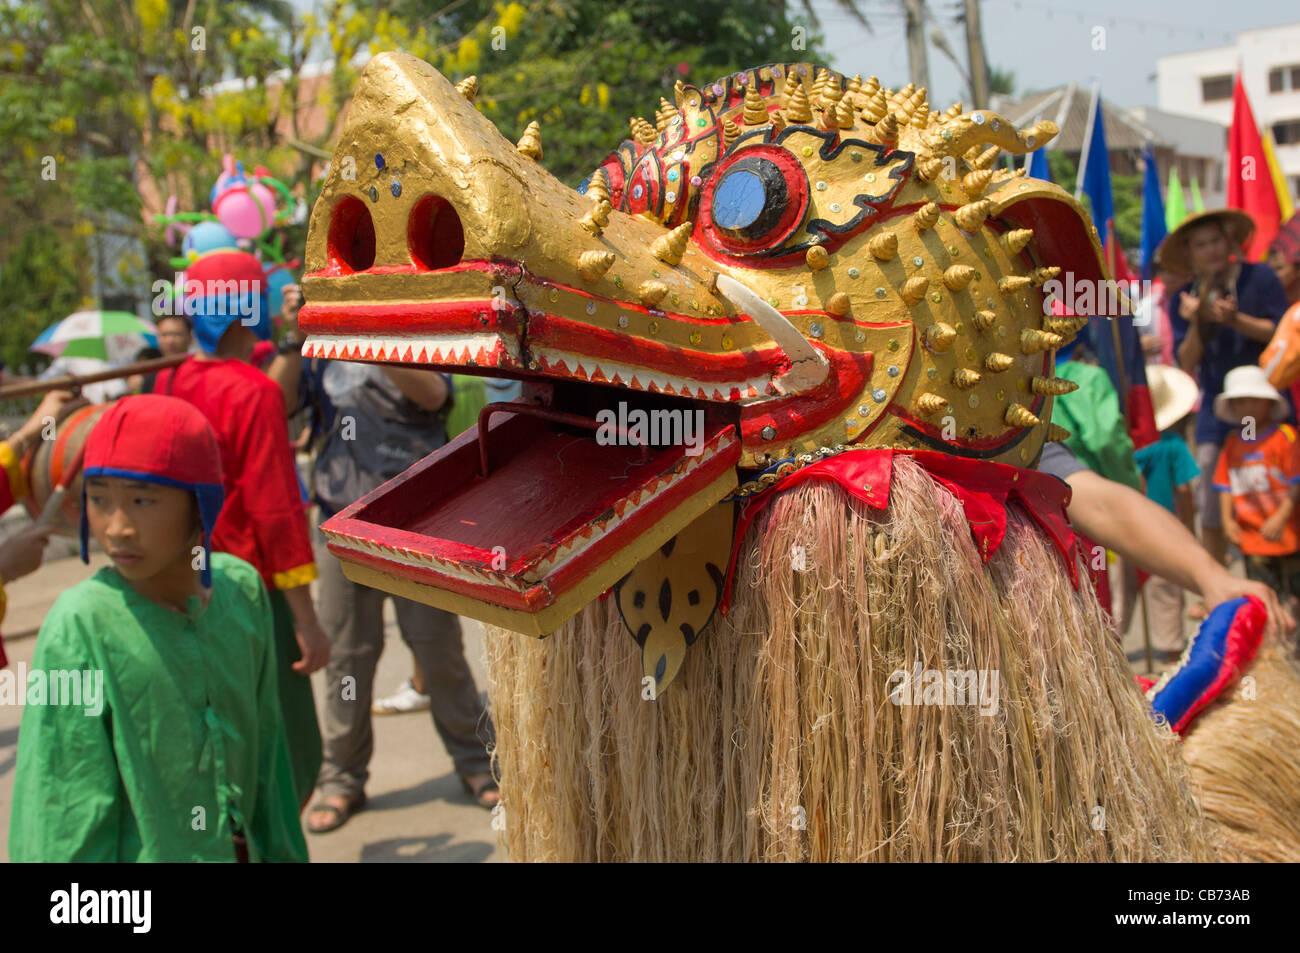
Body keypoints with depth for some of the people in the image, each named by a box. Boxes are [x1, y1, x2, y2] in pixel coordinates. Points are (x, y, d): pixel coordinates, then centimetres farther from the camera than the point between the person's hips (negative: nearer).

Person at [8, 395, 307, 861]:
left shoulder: (243, 590, -4)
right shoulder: (81, 626, -19)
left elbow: (267, 748, 6)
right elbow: (66, 810, -14)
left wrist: (284, 851, 11)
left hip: (240, 849, 4)